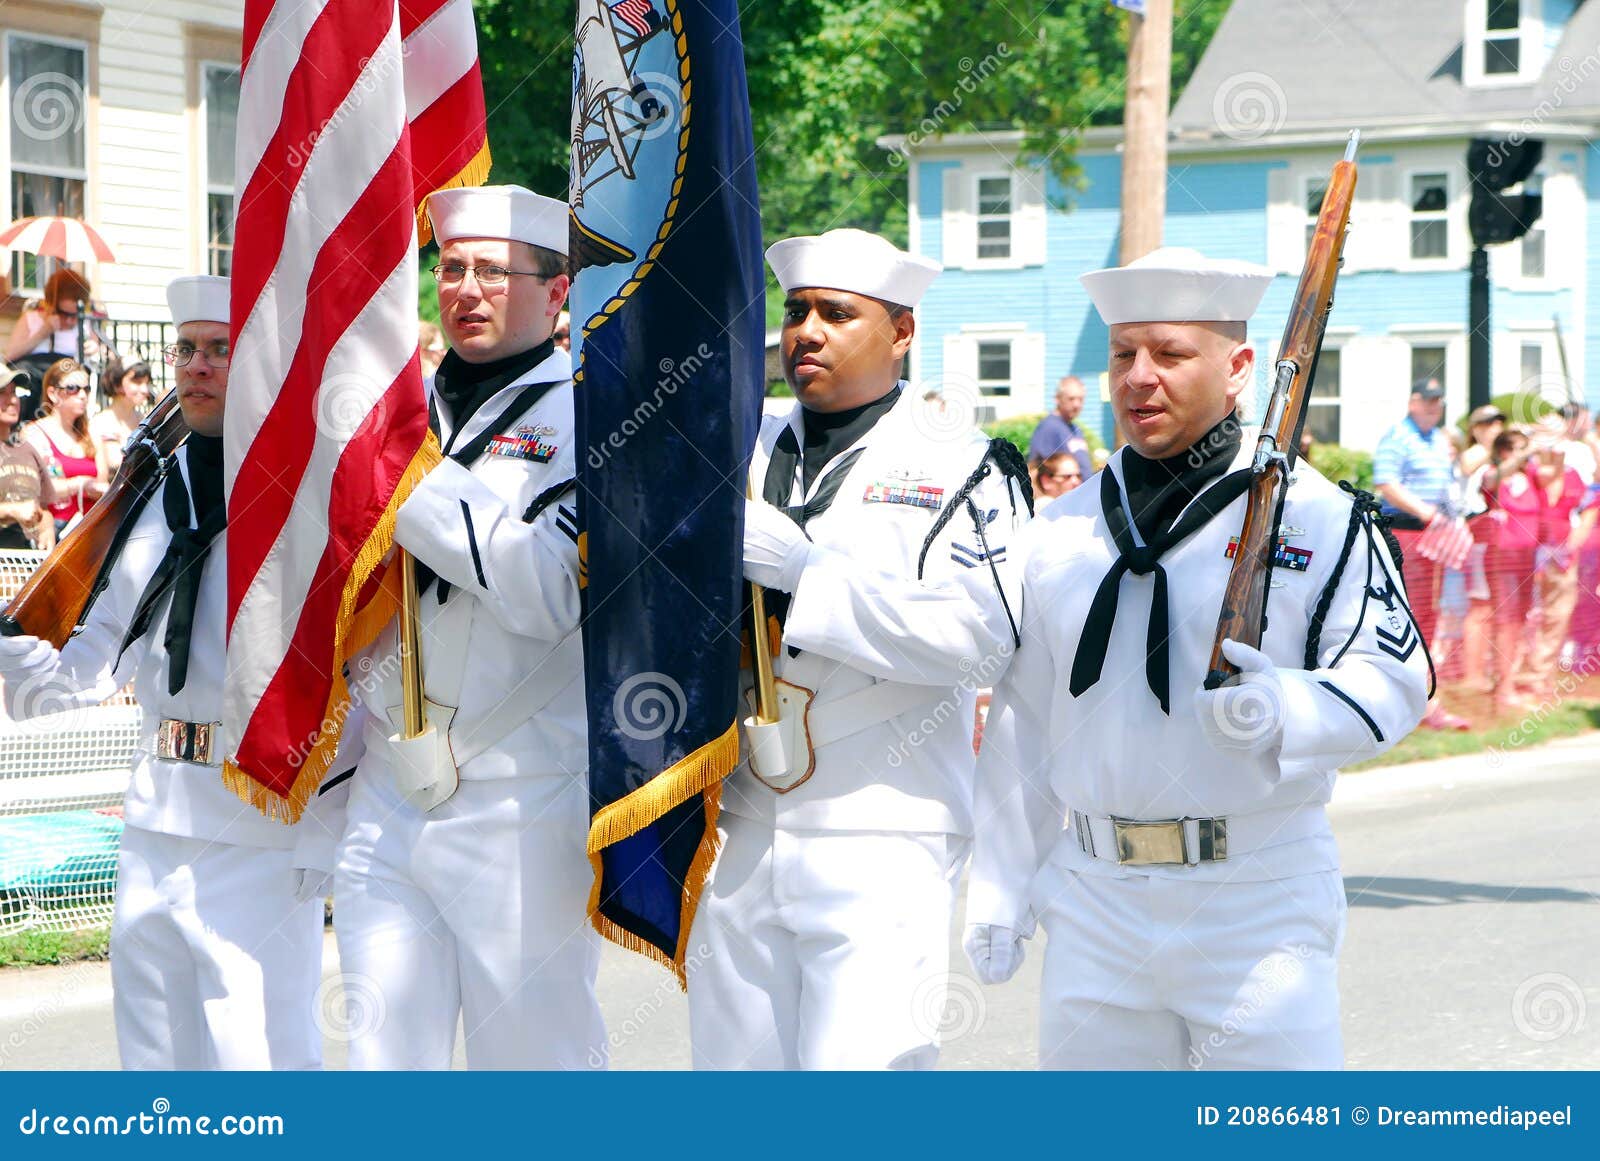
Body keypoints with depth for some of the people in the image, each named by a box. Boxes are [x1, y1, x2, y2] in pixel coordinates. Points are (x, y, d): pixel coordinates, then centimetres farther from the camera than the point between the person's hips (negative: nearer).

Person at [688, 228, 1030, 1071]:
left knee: (862, 1064, -15)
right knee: (735, 1062, 8)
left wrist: (802, 579, -16)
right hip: (737, 833, 5)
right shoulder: (743, 454, 16)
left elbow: (976, 630, -15)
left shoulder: (960, 470, 1)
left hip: (882, 844, -5)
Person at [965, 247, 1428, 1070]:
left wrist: (1285, 707, -26)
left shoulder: (1315, 517, -1)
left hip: (1259, 902, -4)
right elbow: (1022, 724, 17)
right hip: (1093, 902, 4)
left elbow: (1394, 679, -6)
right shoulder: (1062, 532, 13)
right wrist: (999, 891, 15)